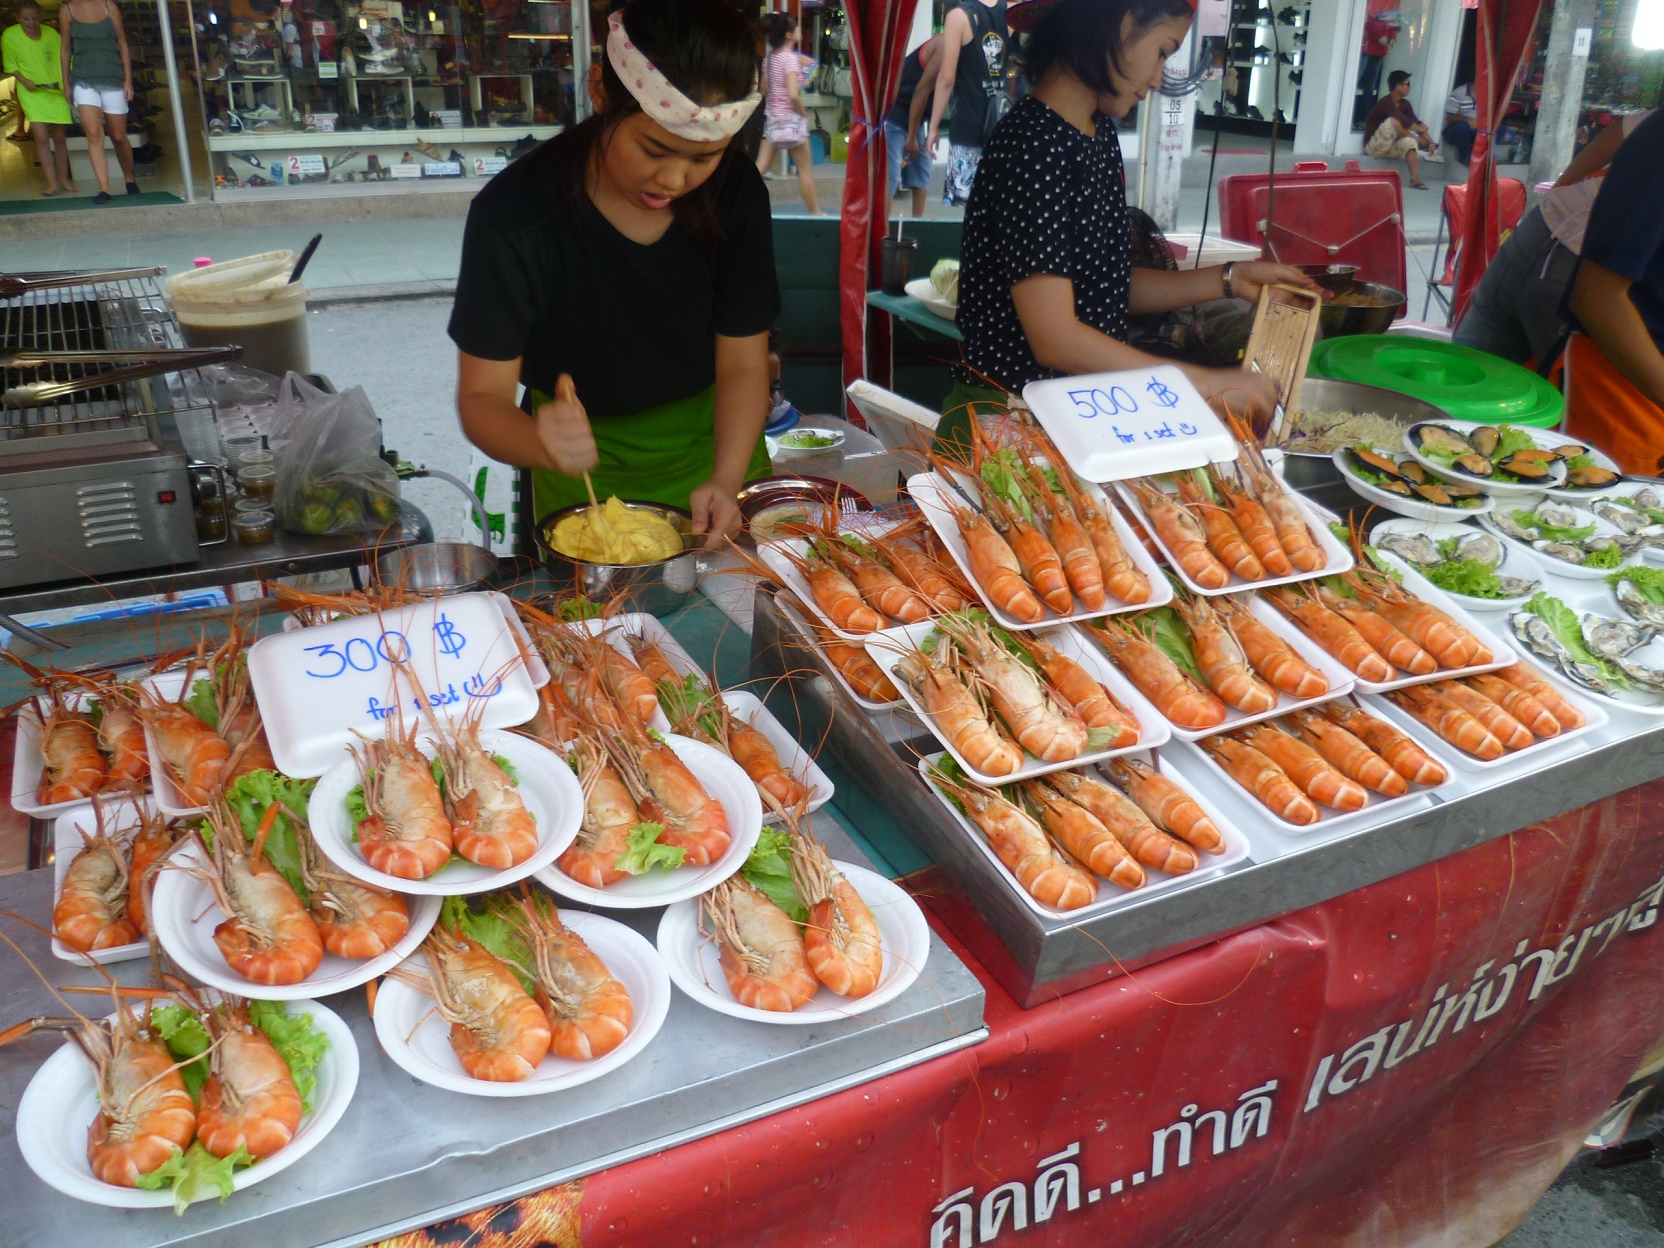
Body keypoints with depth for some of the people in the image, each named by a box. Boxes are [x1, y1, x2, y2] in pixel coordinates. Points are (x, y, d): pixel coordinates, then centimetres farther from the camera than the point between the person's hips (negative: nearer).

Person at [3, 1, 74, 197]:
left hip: (55, 91, 2)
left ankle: (63, 179, 22)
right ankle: (51, 182, -9)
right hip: (31, 93, -2)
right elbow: (11, 66, 3)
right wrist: (25, 81, -12)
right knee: (41, 137, -12)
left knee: (59, 137, 8)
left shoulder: (51, 33, -3)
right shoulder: (10, 36, -6)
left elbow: (63, 60, 7)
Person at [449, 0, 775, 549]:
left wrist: (725, 481, -30)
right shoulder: (513, 214, -25)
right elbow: (483, 396, -22)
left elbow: (742, 364, -13)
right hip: (586, 458, -2)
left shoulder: (736, 192, -16)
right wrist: (545, 443, -45)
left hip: (714, 441, 3)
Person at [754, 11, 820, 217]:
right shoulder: (790, 58, -17)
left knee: (761, 166, 6)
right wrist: (804, 113, -11)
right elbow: (793, 94, -26)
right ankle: (815, 212, 16)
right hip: (790, 118, -7)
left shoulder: (769, 57, 6)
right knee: (806, 169, 7)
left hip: (772, 116, 7)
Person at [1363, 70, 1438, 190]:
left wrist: (1431, 142, -10)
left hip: (1389, 149, 7)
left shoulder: (1404, 104, 7)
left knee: (1409, 141, -24)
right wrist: (1421, 129, -14)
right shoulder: (1385, 103, -19)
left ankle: (1415, 179, -32)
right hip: (1374, 147, -7)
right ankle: (1419, 140, -10)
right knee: (1393, 121, -28)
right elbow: (1405, 122, -28)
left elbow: (1417, 124, 2)